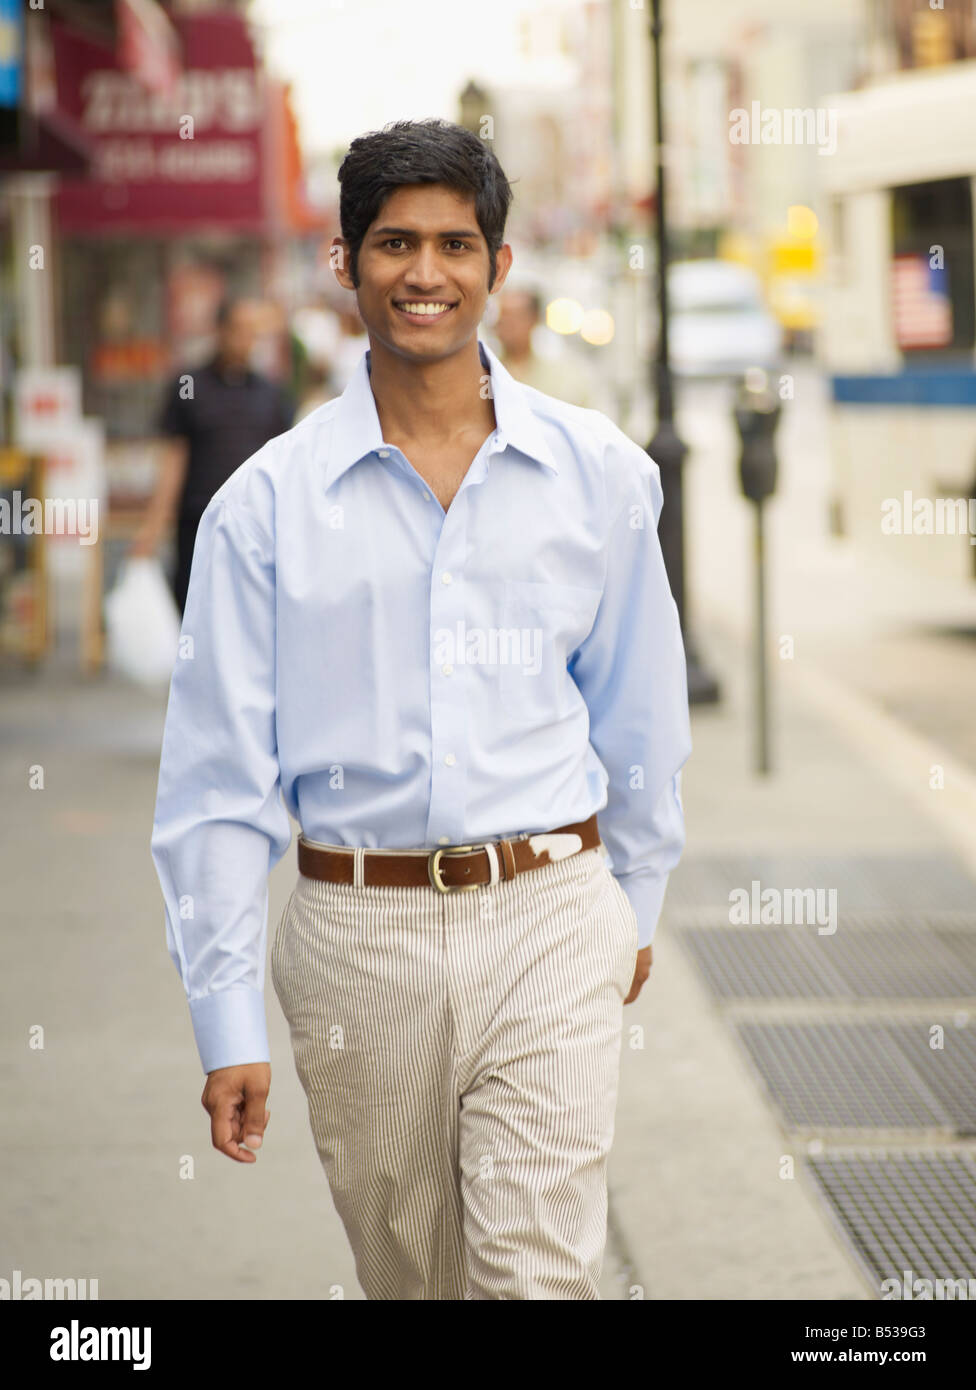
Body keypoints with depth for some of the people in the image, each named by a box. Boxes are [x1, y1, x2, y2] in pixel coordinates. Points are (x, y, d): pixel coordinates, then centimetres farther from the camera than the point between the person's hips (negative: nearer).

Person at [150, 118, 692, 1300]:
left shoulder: (599, 473, 2)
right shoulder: (266, 505, -2)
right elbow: (217, 777, -1)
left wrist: (635, 905, 20)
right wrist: (229, 1025, -4)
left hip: (549, 920, 0)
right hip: (359, 932, 1)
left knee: (539, 1272, -8)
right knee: (409, 1270, 15)